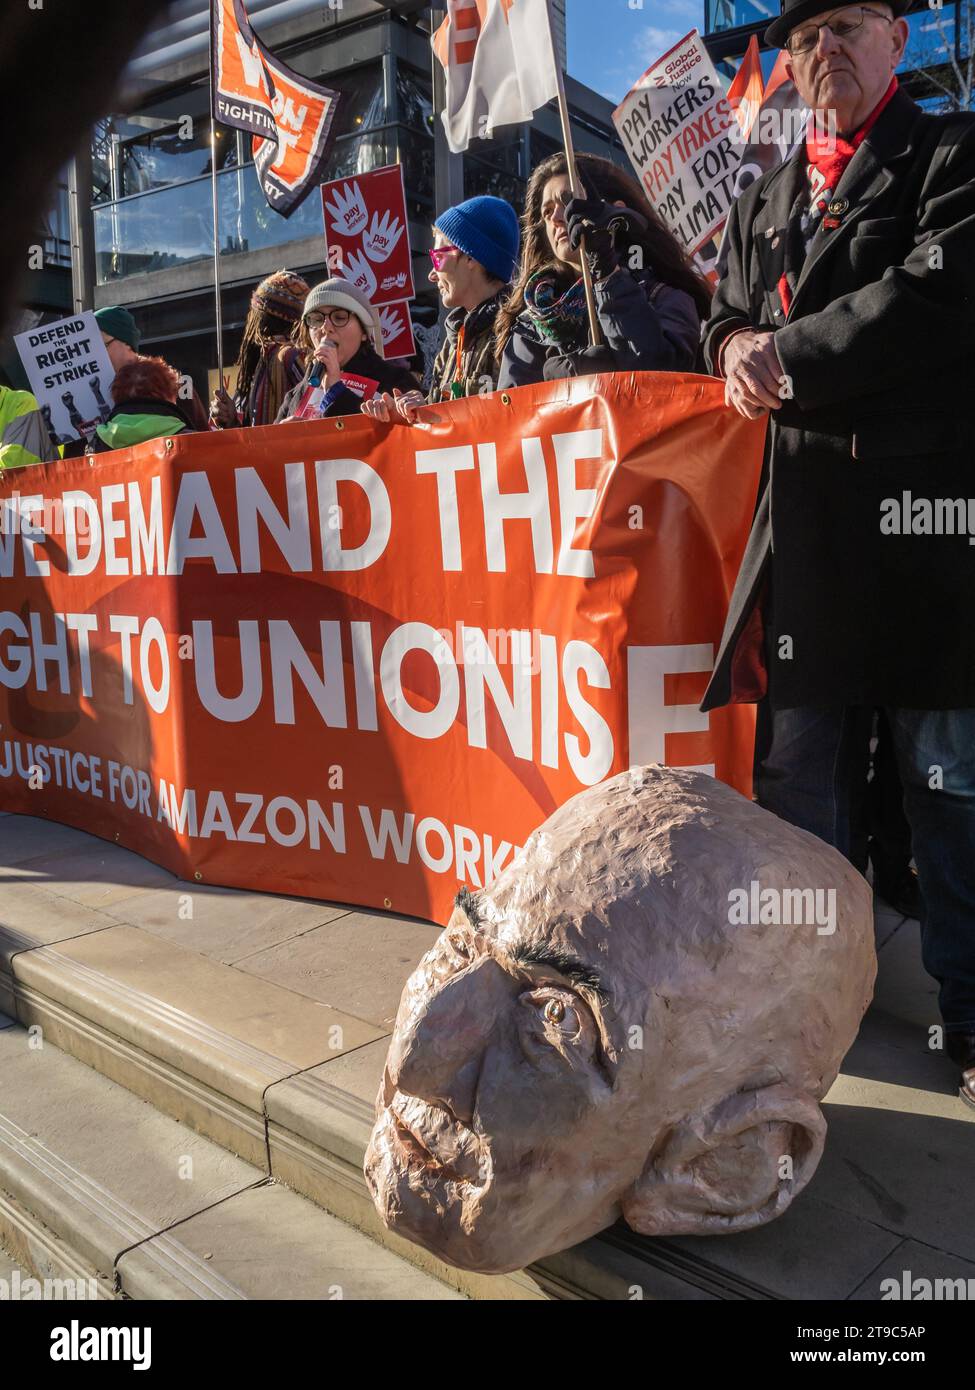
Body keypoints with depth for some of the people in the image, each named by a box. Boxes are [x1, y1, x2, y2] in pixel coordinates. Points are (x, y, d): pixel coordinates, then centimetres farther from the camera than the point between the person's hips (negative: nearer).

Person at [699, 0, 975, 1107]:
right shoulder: (762, 200, 23)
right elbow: (730, 315, 23)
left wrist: (789, 356, -8)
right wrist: (738, 345, -1)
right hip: (804, 512, 5)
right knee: (801, 767, 9)